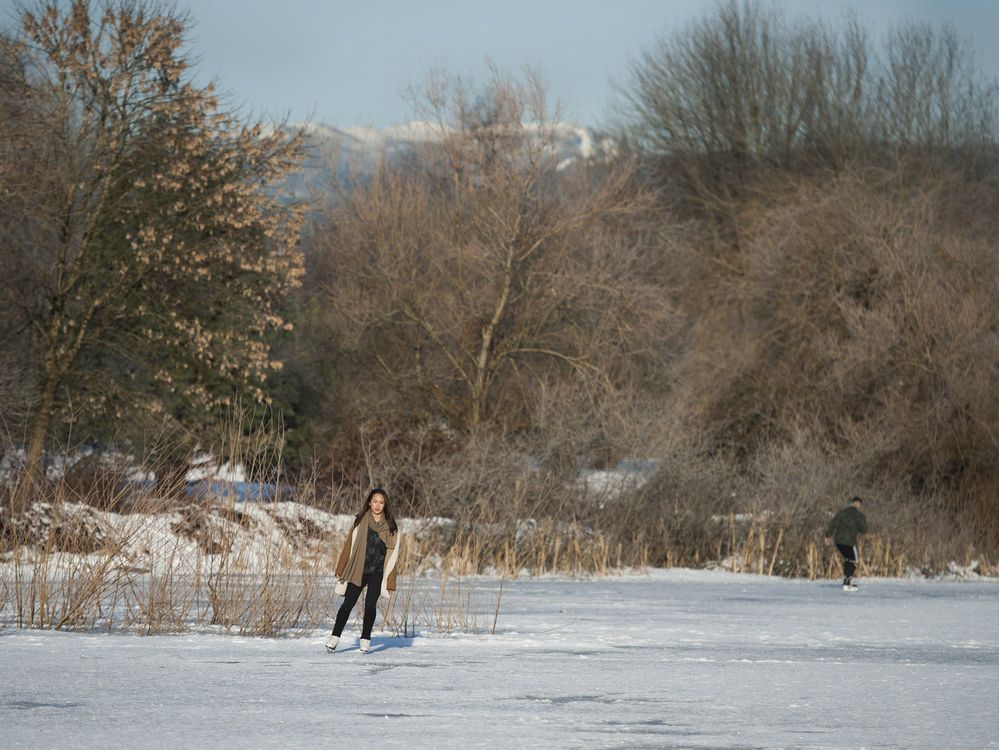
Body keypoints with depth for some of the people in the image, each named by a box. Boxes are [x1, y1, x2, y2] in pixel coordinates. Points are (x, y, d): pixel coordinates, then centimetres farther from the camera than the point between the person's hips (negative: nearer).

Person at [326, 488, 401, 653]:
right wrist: (341, 571, 2)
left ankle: (365, 640, 8)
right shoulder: (360, 522, 1)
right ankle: (335, 636, 2)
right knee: (348, 603, -4)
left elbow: (392, 554, 4)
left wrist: (388, 580, -1)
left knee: (370, 605, -4)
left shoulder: (390, 527, 3)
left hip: (377, 573, 0)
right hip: (357, 571, 0)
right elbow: (350, 546, 4)